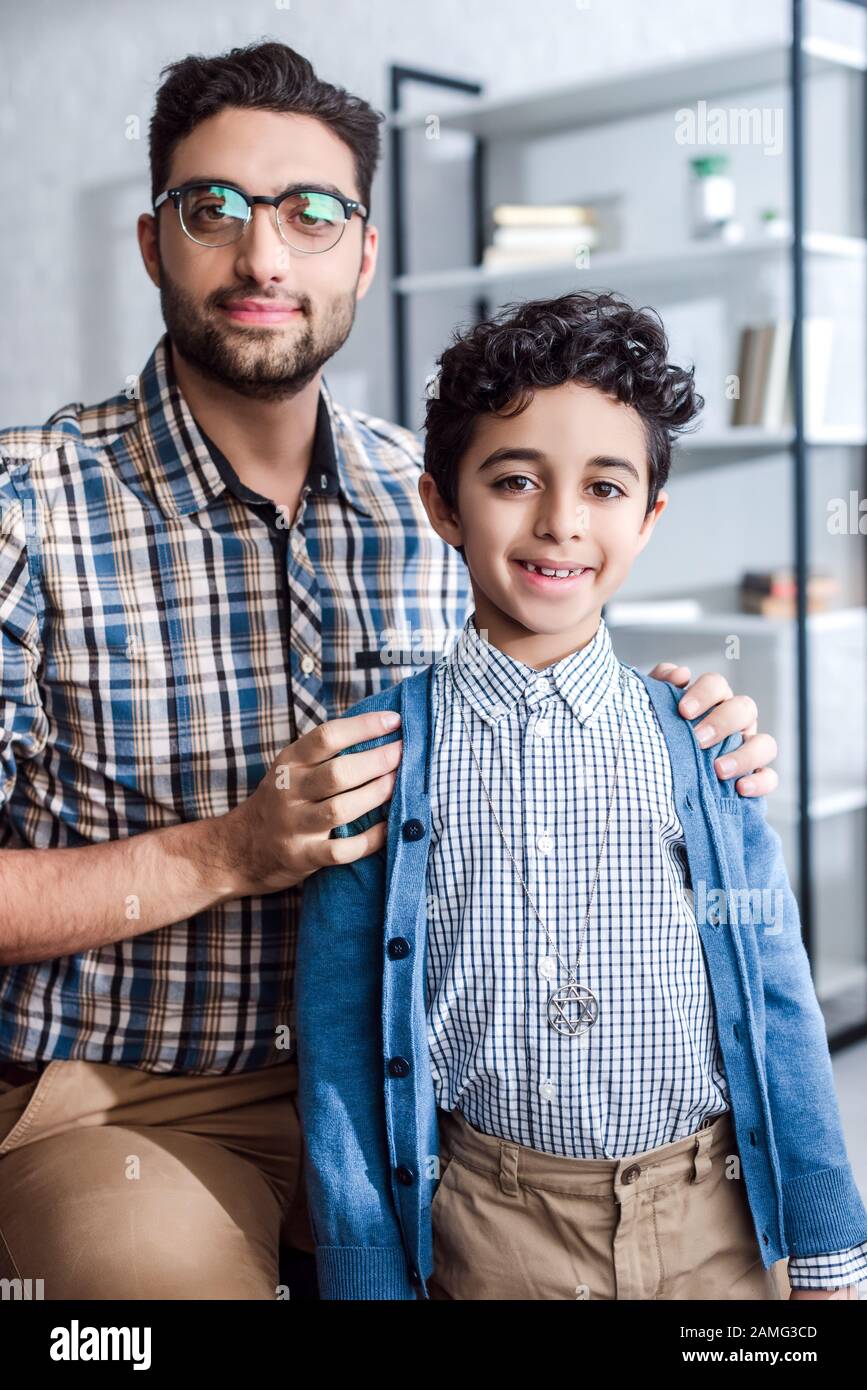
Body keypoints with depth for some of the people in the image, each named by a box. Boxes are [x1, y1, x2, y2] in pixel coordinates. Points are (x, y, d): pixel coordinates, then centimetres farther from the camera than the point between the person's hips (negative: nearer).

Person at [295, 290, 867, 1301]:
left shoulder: (702, 743, -1)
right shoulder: (383, 746, -6)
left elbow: (780, 1009, 3)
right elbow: (340, 1035, -3)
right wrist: (370, 1276, -4)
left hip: (714, 1227, 2)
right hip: (484, 1228, -1)